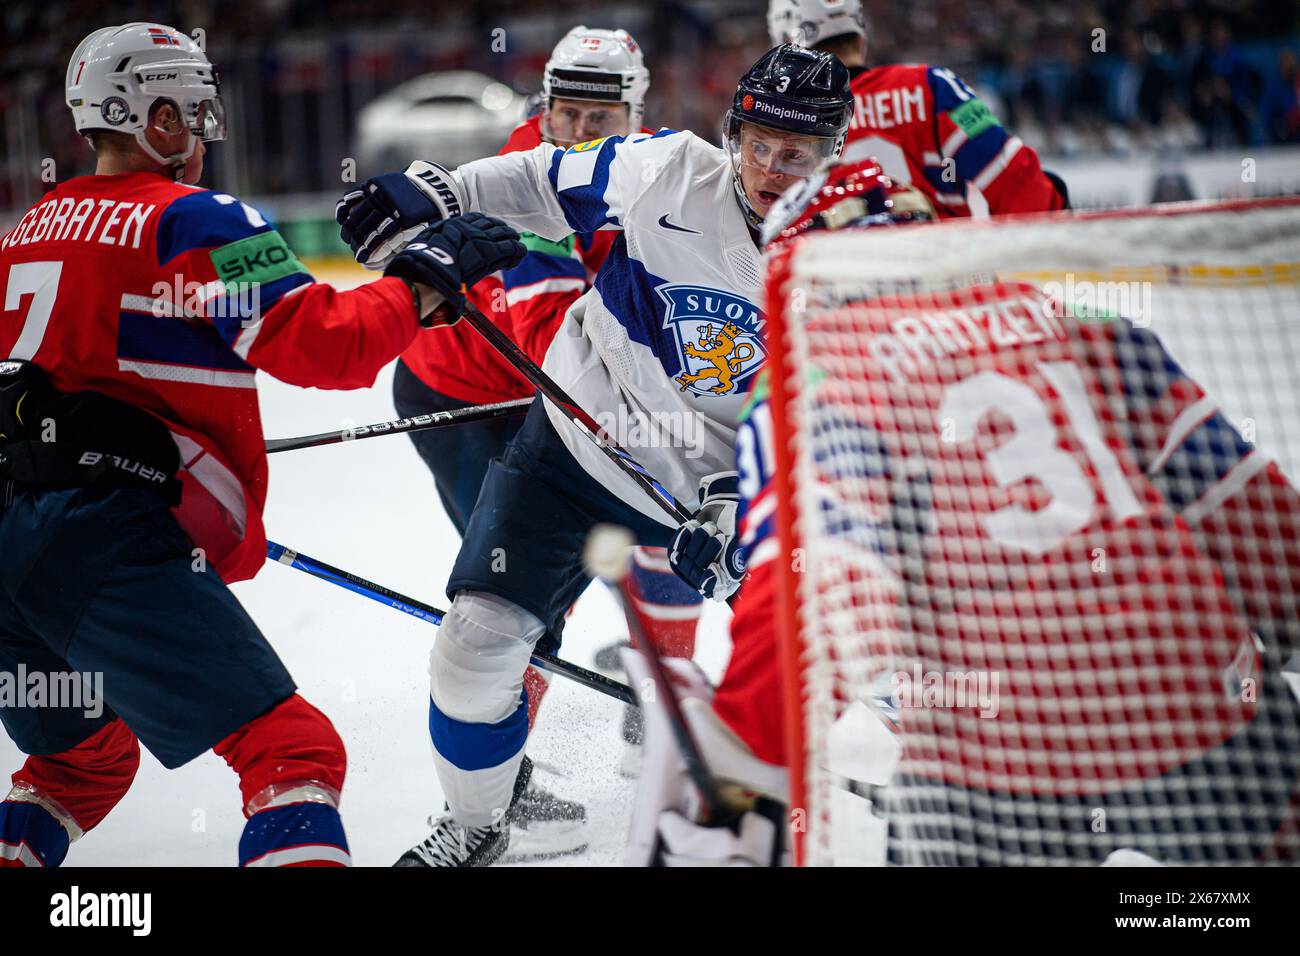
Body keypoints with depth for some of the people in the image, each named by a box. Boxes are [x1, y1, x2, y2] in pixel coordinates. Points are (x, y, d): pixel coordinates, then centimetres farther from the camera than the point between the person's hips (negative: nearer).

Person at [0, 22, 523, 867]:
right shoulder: (192, 218, -3)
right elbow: (320, 344, -12)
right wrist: (427, 279, -1)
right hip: (108, 541, -8)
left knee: (85, 760, 28)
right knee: (291, 749, -9)